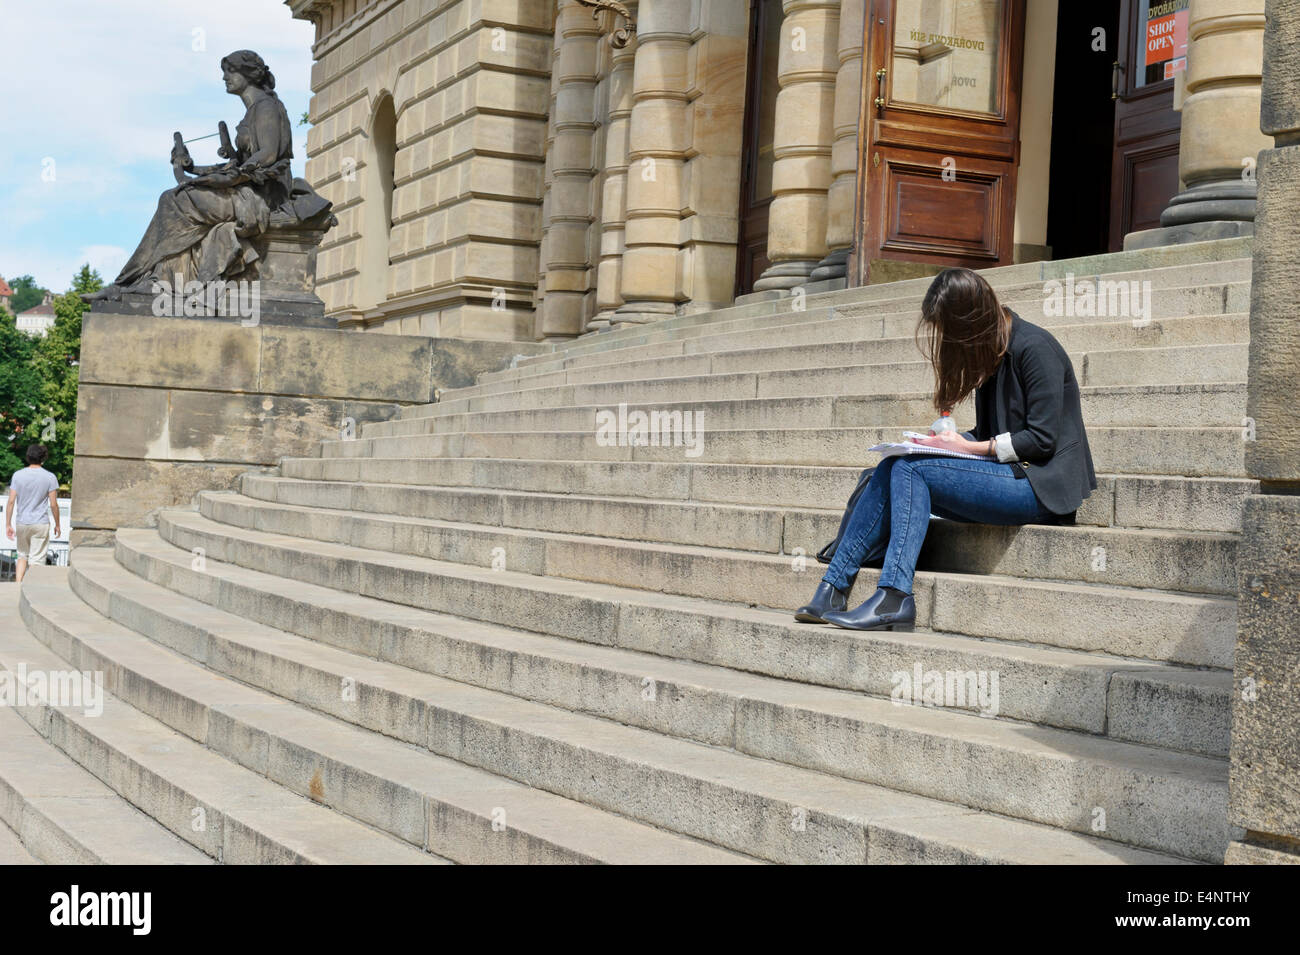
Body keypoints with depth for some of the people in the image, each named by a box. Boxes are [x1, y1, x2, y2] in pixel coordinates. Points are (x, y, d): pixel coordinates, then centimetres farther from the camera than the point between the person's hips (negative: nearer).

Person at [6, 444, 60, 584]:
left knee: (22, 556, 19)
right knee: (36, 560, 2)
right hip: (41, 525, -3)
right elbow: (53, 505, -6)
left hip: (21, 524, 3)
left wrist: (8, 525, 3)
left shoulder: (18, 475, -1)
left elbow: (11, 502, -3)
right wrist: (57, 525, 6)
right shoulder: (50, 478, -7)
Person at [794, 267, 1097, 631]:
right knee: (890, 471, -9)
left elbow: (1042, 439, -15)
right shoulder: (991, 351, 15)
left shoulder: (1034, 348, -11)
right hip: (1009, 476, 8)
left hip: (1038, 485, -8)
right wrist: (950, 441, 0)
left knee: (910, 468, -21)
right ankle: (831, 591, -16)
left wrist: (969, 447, -12)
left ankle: (894, 597, -28)